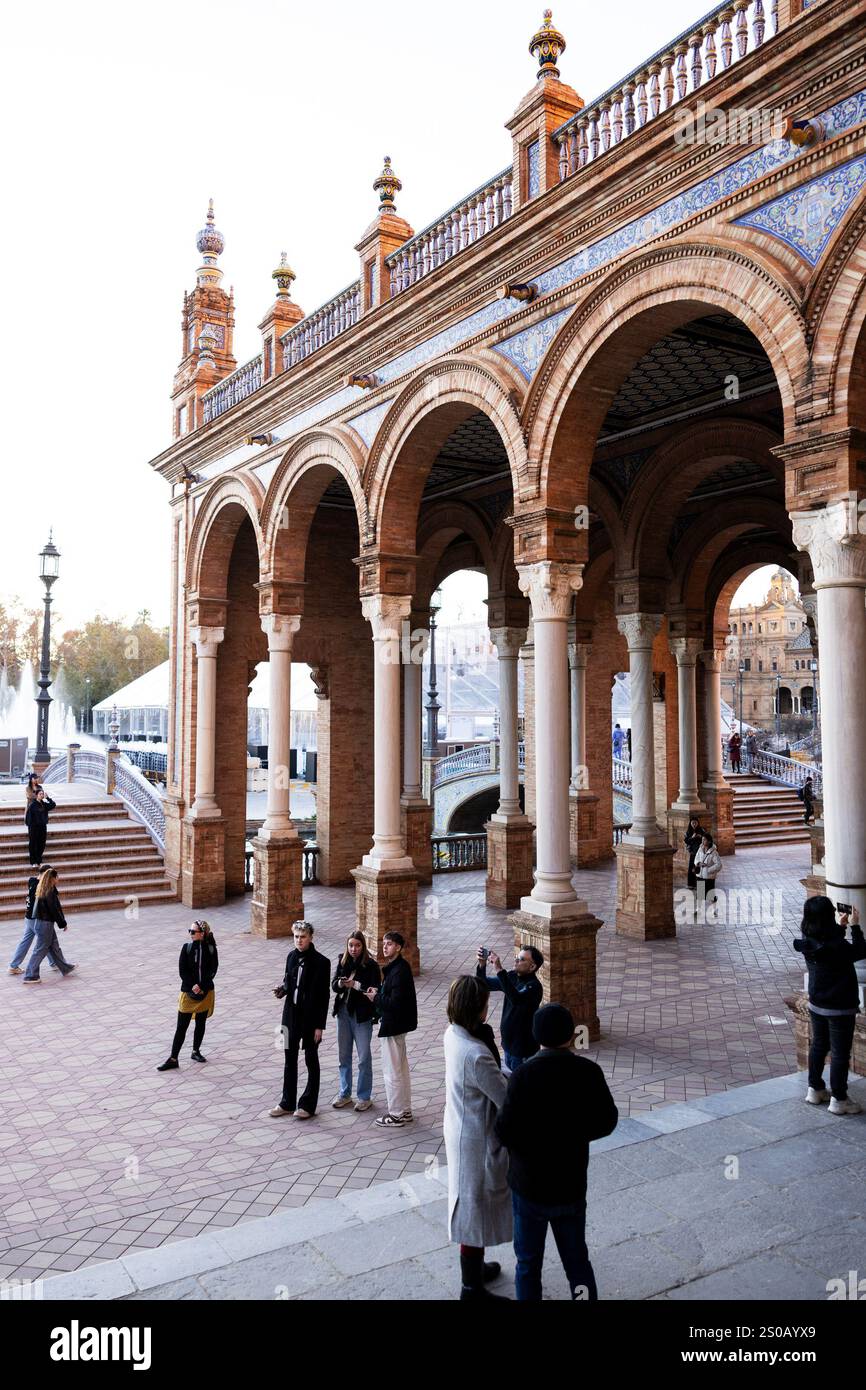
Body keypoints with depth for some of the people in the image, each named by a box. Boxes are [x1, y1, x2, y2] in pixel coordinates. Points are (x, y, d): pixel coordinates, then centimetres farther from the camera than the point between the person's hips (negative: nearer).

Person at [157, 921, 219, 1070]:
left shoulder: (211, 949, -4)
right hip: (188, 992, -1)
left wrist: (201, 986, -17)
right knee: (181, 1027, 0)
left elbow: (212, 970, -7)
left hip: (206, 992, 1)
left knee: (201, 1024, 13)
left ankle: (196, 1052, 30)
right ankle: (173, 1059, 3)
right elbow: (182, 971, -5)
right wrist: (193, 987, -14)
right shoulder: (187, 947, -3)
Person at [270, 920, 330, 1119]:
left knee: (311, 1061, 8)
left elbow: (324, 995, -13)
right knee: (290, 1060, 15)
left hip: (311, 1017, -5)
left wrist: (320, 1025, -14)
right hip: (291, 1014, 6)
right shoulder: (291, 957, 2)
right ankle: (287, 1103, 27)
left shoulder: (321, 962, -15)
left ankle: (308, 1105, 19)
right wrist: (282, 990, -8)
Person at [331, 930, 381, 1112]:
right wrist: (340, 983, -21)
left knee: (364, 1058, 4)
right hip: (343, 1012, 5)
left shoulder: (371, 965, -12)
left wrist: (355, 984, -25)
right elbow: (334, 985, 0)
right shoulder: (342, 962, 1)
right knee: (343, 1055, 15)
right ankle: (345, 1094, 29)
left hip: (362, 1015, -5)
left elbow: (375, 990, -17)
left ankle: (365, 1097, 18)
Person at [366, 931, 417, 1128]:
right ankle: (405, 1111, 29)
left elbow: (395, 1002, -27)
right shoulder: (396, 967, 8)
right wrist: (378, 993, 0)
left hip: (393, 1026, -10)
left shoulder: (399, 971, -23)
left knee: (391, 1071, 1)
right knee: (401, 1068, 18)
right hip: (398, 1024, 10)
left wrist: (376, 997, -13)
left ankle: (396, 1115, 12)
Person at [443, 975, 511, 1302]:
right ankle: (472, 1287, 28)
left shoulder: (452, 1033, -8)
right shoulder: (476, 1055, -34)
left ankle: (475, 1267, 46)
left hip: (459, 1129, 9)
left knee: (471, 1207, 27)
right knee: (476, 1210, 10)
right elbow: (507, 1100, -26)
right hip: (478, 1140, -9)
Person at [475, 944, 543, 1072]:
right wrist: (482, 965, -15)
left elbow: (516, 999, -42)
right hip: (508, 1042, 7)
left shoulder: (534, 986, -23)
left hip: (524, 1048, -7)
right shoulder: (512, 976, -1)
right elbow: (485, 984, 4)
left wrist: (499, 970, -43)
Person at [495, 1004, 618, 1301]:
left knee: (528, 1263, 17)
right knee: (577, 1260, 21)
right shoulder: (589, 1072, -13)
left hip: (529, 1187, -2)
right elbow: (606, 1122, -2)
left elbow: (506, 1132, -20)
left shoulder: (524, 1075, -22)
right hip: (572, 1186, 2)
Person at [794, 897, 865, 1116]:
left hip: (816, 1005, 7)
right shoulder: (837, 947, -28)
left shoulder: (808, 943, -6)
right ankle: (838, 1100, 16)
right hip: (840, 1008, -7)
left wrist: (841, 926, 12)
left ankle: (815, 1090, 33)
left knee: (818, 1046, 20)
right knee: (840, 1053, 6)